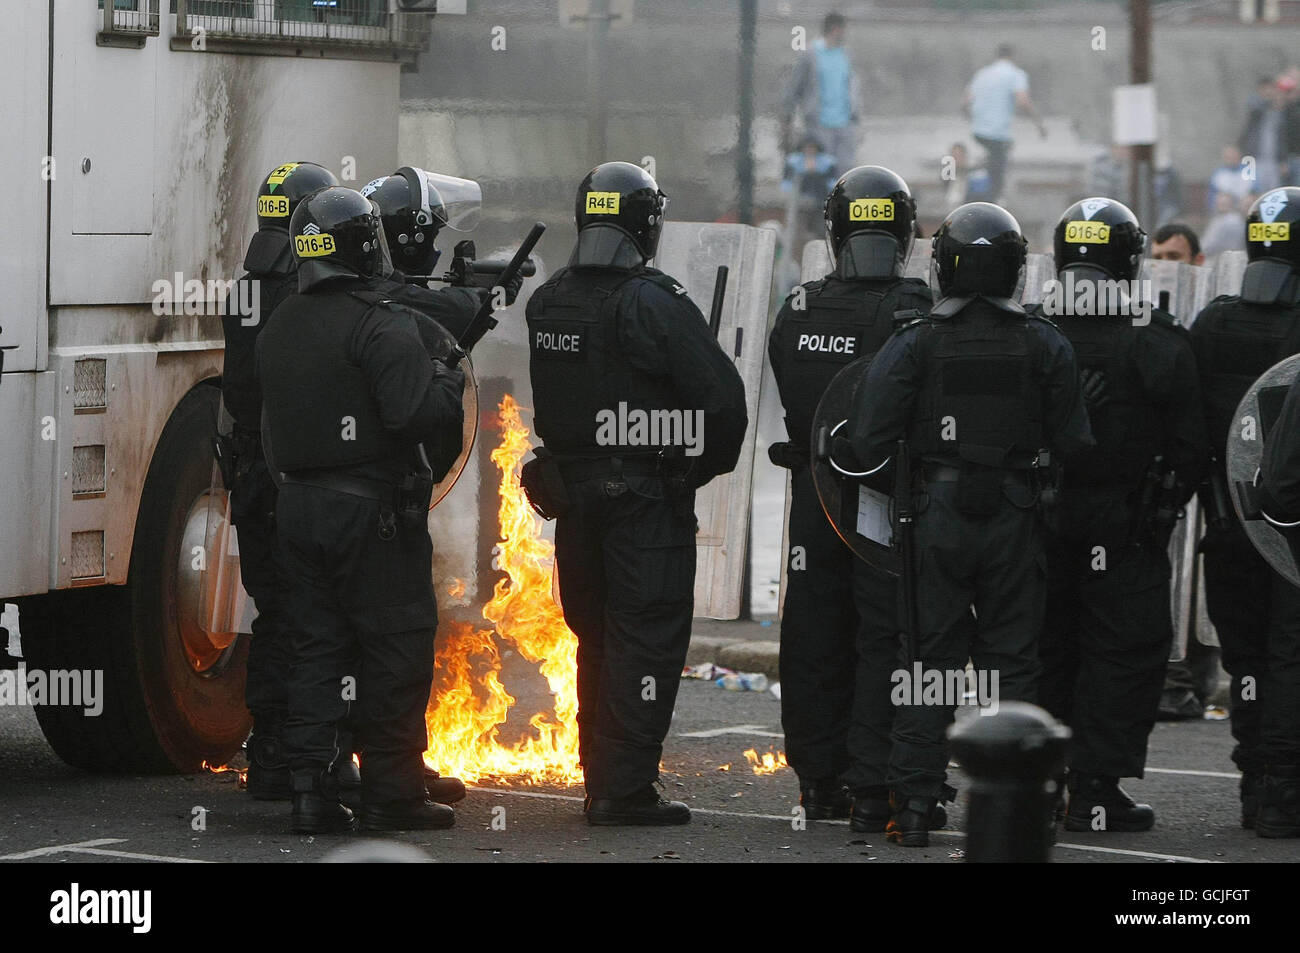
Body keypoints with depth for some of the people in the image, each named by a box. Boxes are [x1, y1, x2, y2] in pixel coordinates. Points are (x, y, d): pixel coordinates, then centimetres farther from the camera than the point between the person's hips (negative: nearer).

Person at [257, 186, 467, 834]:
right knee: (396, 647, 1)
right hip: (372, 512, -7)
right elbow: (416, 413, -22)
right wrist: (450, 379, -5)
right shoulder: (379, 325, -15)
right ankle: (390, 792, 2)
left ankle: (310, 791, 4)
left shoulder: (279, 328, 12)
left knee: (316, 646, 9)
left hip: (298, 507, 7)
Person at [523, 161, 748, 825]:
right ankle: (626, 789, -6)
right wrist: (708, 464, -1)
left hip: (571, 490, 7)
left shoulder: (546, 302, 5)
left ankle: (600, 784, 24)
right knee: (646, 638, -2)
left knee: (598, 640, 17)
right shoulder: (653, 303, -17)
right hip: (646, 496, -7)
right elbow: (721, 397, -17)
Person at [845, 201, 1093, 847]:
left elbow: (868, 441, -10)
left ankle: (914, 802, 5)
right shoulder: (1044, 345, -2)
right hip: (1015, 522, 1)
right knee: (1011, 661, 8)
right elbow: (1075, 443, -3)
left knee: (930, 658, 7)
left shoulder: (916, 342, -6)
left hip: (938, 518, 0)